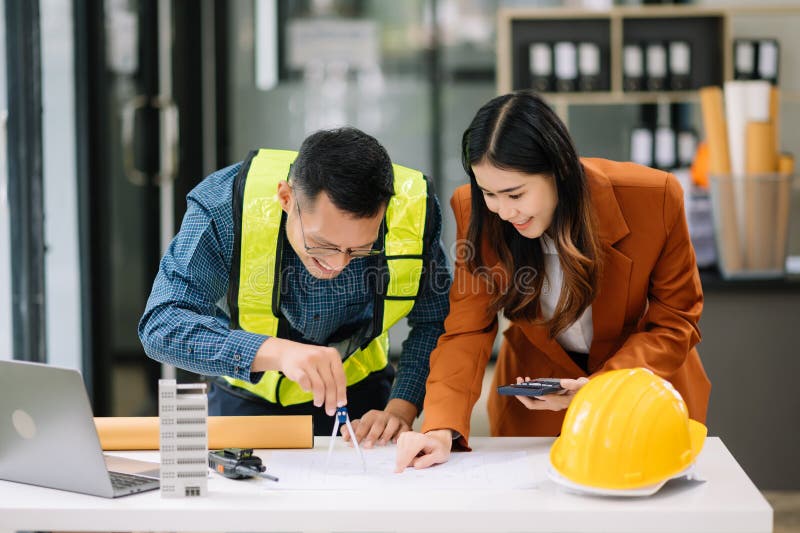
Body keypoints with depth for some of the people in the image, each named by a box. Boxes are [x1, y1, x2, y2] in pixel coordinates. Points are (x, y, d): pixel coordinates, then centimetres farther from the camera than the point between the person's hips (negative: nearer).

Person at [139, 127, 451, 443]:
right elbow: (161, 325, -37)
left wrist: (400, 410, -23)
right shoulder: (225, 204, -29)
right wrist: (275, 352, -51)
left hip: (357, 391, 1)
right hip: (248, 397, -1)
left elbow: (434, 324, -8)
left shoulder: (414, 208, -22)